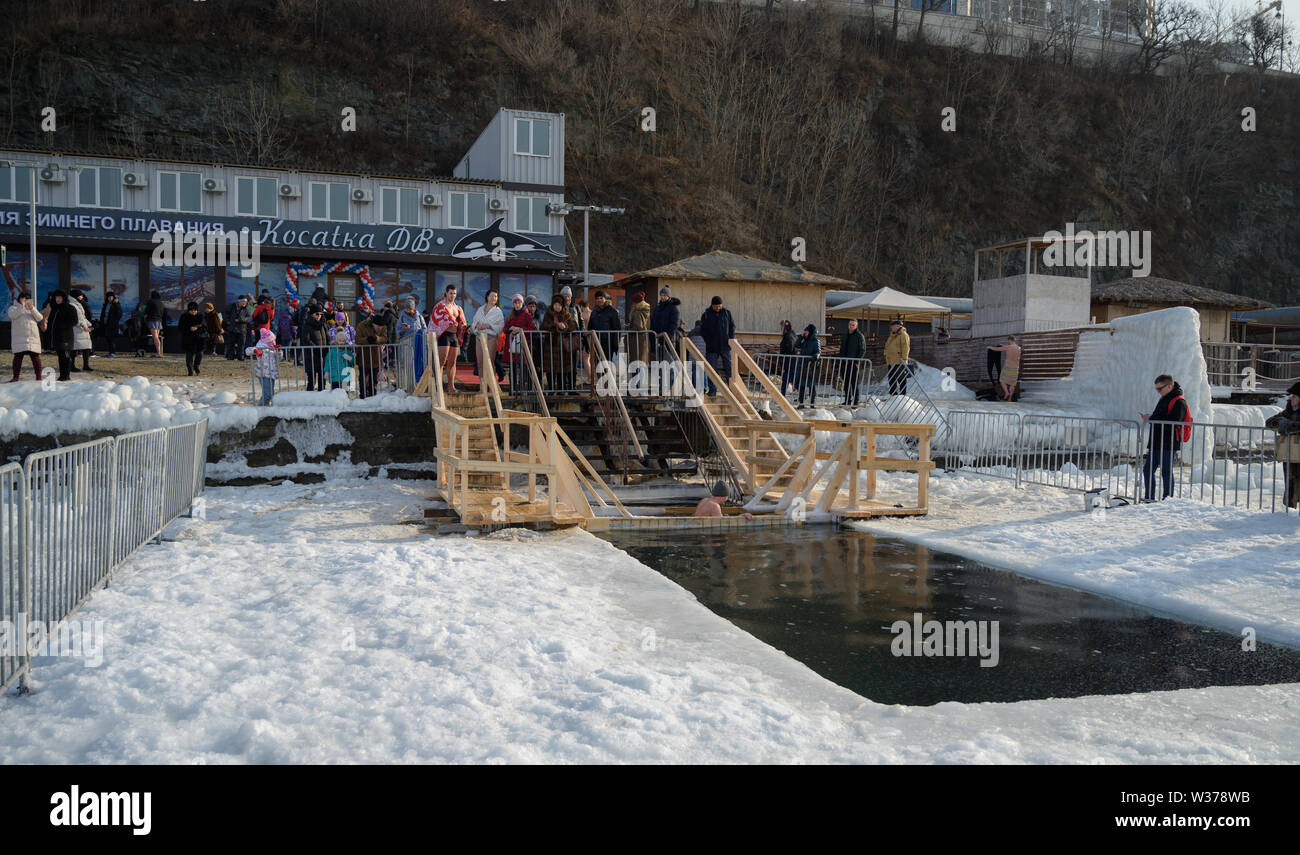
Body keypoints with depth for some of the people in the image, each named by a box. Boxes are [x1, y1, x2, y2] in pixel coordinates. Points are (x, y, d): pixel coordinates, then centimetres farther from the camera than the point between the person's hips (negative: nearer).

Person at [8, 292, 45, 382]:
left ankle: (38, 377, 1)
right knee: (18, 357, -2)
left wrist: (32, 309, -10)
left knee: (35, 357, -2)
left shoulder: (33, 308, 18)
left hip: (33, 337, 2)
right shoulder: (13, 308, 11)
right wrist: (21, 306, -17)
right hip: (19, 338, -2)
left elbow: (40, 318, 3)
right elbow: (12, 315, -11)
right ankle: (15, 377, 2)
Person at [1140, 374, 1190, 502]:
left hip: (1168, 444, -9)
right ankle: (1149, 499, 18)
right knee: (1147, 470, 10)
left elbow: (1172, 423, -22)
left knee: (1166, 472, -3)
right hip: (1156, 443, 9)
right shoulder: (1164, 399, 17)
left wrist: (1151, 419, -19)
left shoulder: (1178, 401, -12)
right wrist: (1148, 418, 7)